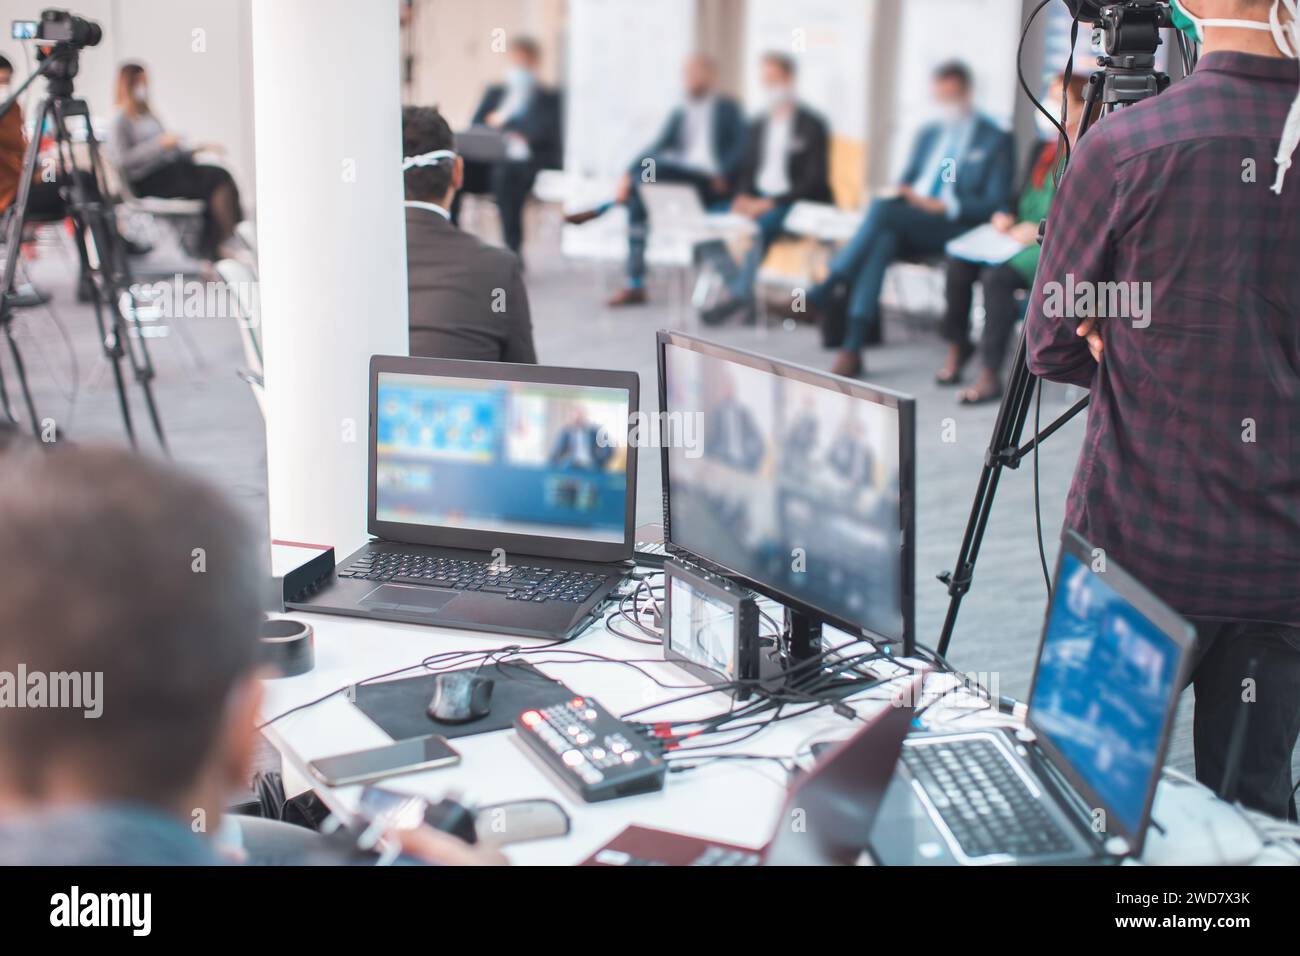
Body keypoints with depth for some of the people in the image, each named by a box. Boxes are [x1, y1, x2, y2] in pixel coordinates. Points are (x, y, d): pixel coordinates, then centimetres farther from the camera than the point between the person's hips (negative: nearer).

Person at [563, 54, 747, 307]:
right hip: (675, 182, 5)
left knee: (655, 166, -31)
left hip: (710, 186, -5)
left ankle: (600, 210, -15)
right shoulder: (680, 114, 22)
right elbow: (657, 147, 9)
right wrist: (629, 174, -9)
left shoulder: (728, 108, 11)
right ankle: (635, 285, -22)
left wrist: (722, 176, -19)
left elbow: (739, 148, -1)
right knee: (637, 198, -23)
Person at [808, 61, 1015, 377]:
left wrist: (943, 205, -15)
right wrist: (901, 193, 1)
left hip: (956, 228, -4)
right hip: (907, 225, 4)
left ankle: (830, 288, -27)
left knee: (882, 209, -32)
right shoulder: (928, 135, 25)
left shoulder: (995, 141, 6)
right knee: (882, 240, -34)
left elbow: (995, 204, -3)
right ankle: (853, 347, -42)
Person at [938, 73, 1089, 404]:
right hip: (1022, 237, 8)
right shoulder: (1042, 149, 21)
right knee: (959, 263, -15)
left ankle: (990, 375, -26)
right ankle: (957, 346, 2)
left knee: (998, 275, -31)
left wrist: (1039, 231, -21)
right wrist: (1006, 218, 4)